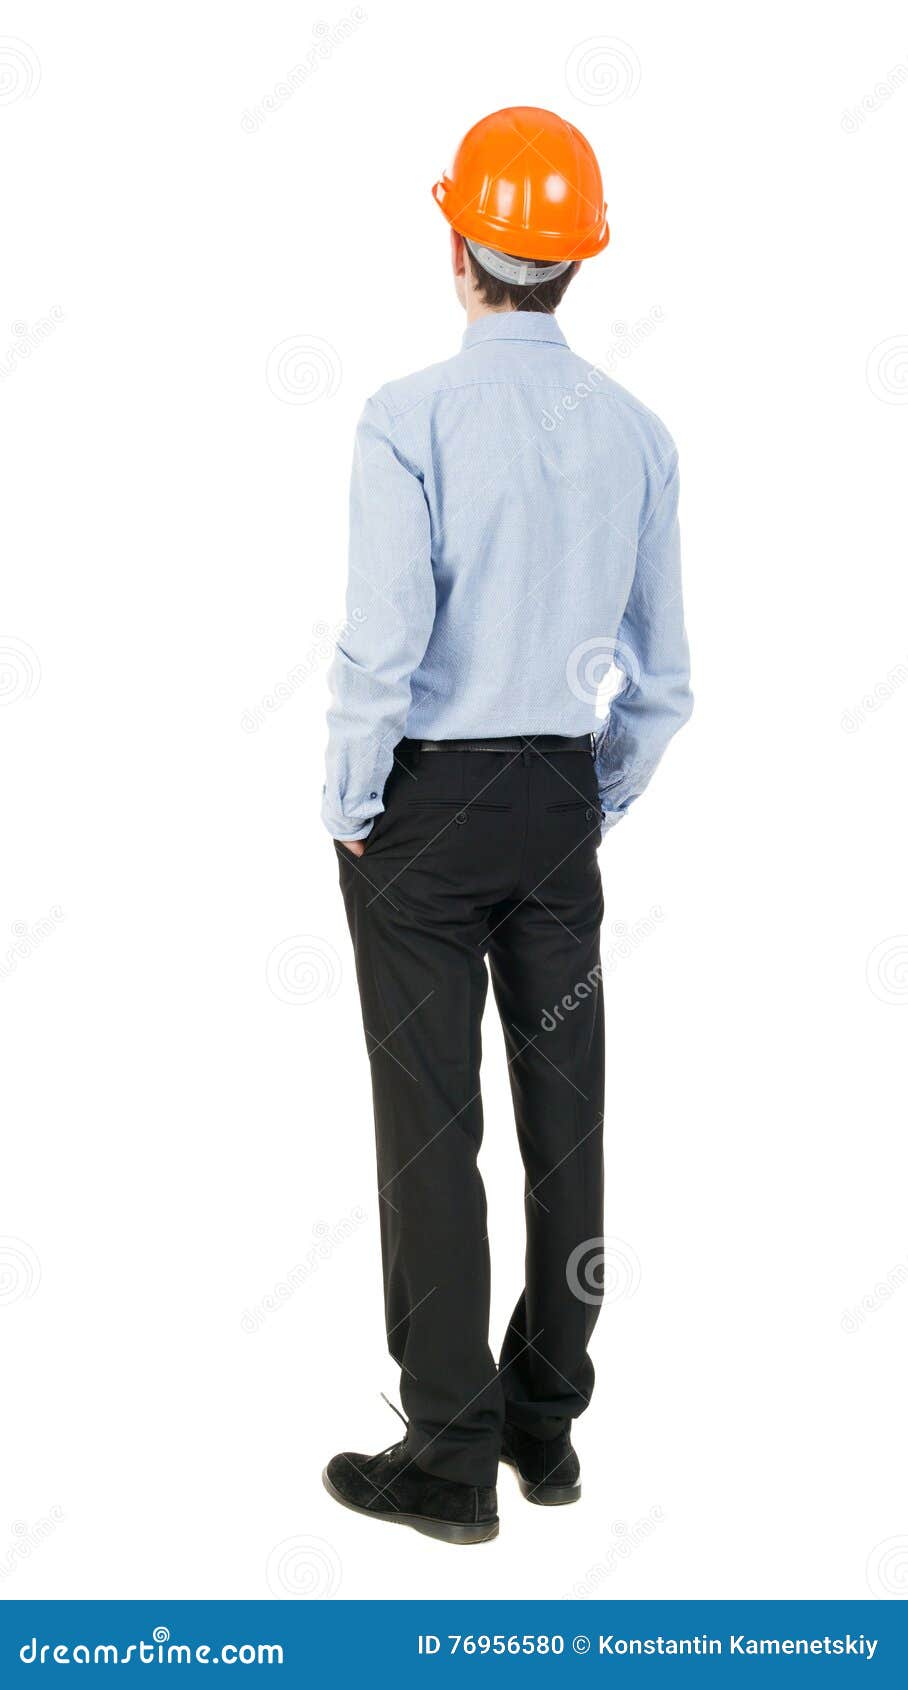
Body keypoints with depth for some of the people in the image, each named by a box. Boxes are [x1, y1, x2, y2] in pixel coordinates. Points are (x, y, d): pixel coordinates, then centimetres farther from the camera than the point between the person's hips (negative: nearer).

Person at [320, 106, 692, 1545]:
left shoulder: (413, 418, -13)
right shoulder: (637, 435, 2)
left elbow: (381, 646, -18)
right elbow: (665, 676, 5)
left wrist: (349, 805, -5)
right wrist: (602, 804, 17)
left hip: (426, 797, -5)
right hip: (562, 799, 5)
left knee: (432, 1126, 2)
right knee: (567, 1109, 12)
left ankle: (451, 1458, 10)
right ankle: (548, 1424, 25)